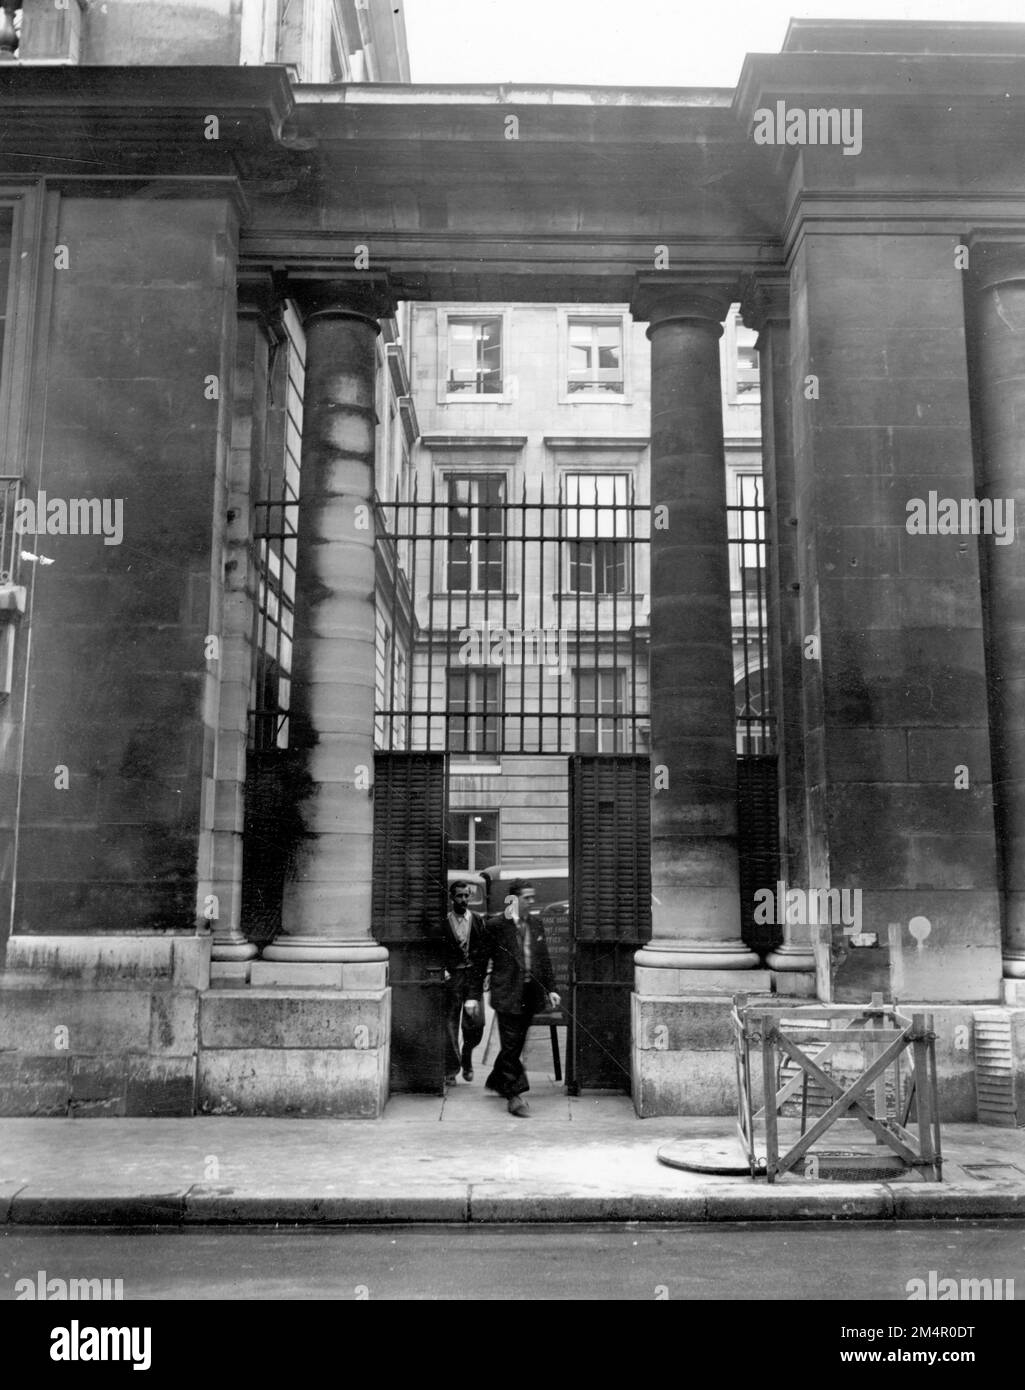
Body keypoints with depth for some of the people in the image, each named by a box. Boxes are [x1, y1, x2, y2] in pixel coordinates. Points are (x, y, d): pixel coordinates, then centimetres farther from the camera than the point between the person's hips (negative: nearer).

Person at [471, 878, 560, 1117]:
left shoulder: (535, 922, 8)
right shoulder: (495, 925, -9)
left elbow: (544, 958, 14)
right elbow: (481, 962, -5)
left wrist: (551, 988, 8)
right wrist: (475, 995, -5)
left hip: (530, 992, 6)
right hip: (507, 994, -6)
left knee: (516, 1043, 14)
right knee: (511, 1044, -5)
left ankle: (496, 1082, 34)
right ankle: (514, 1096, 0)